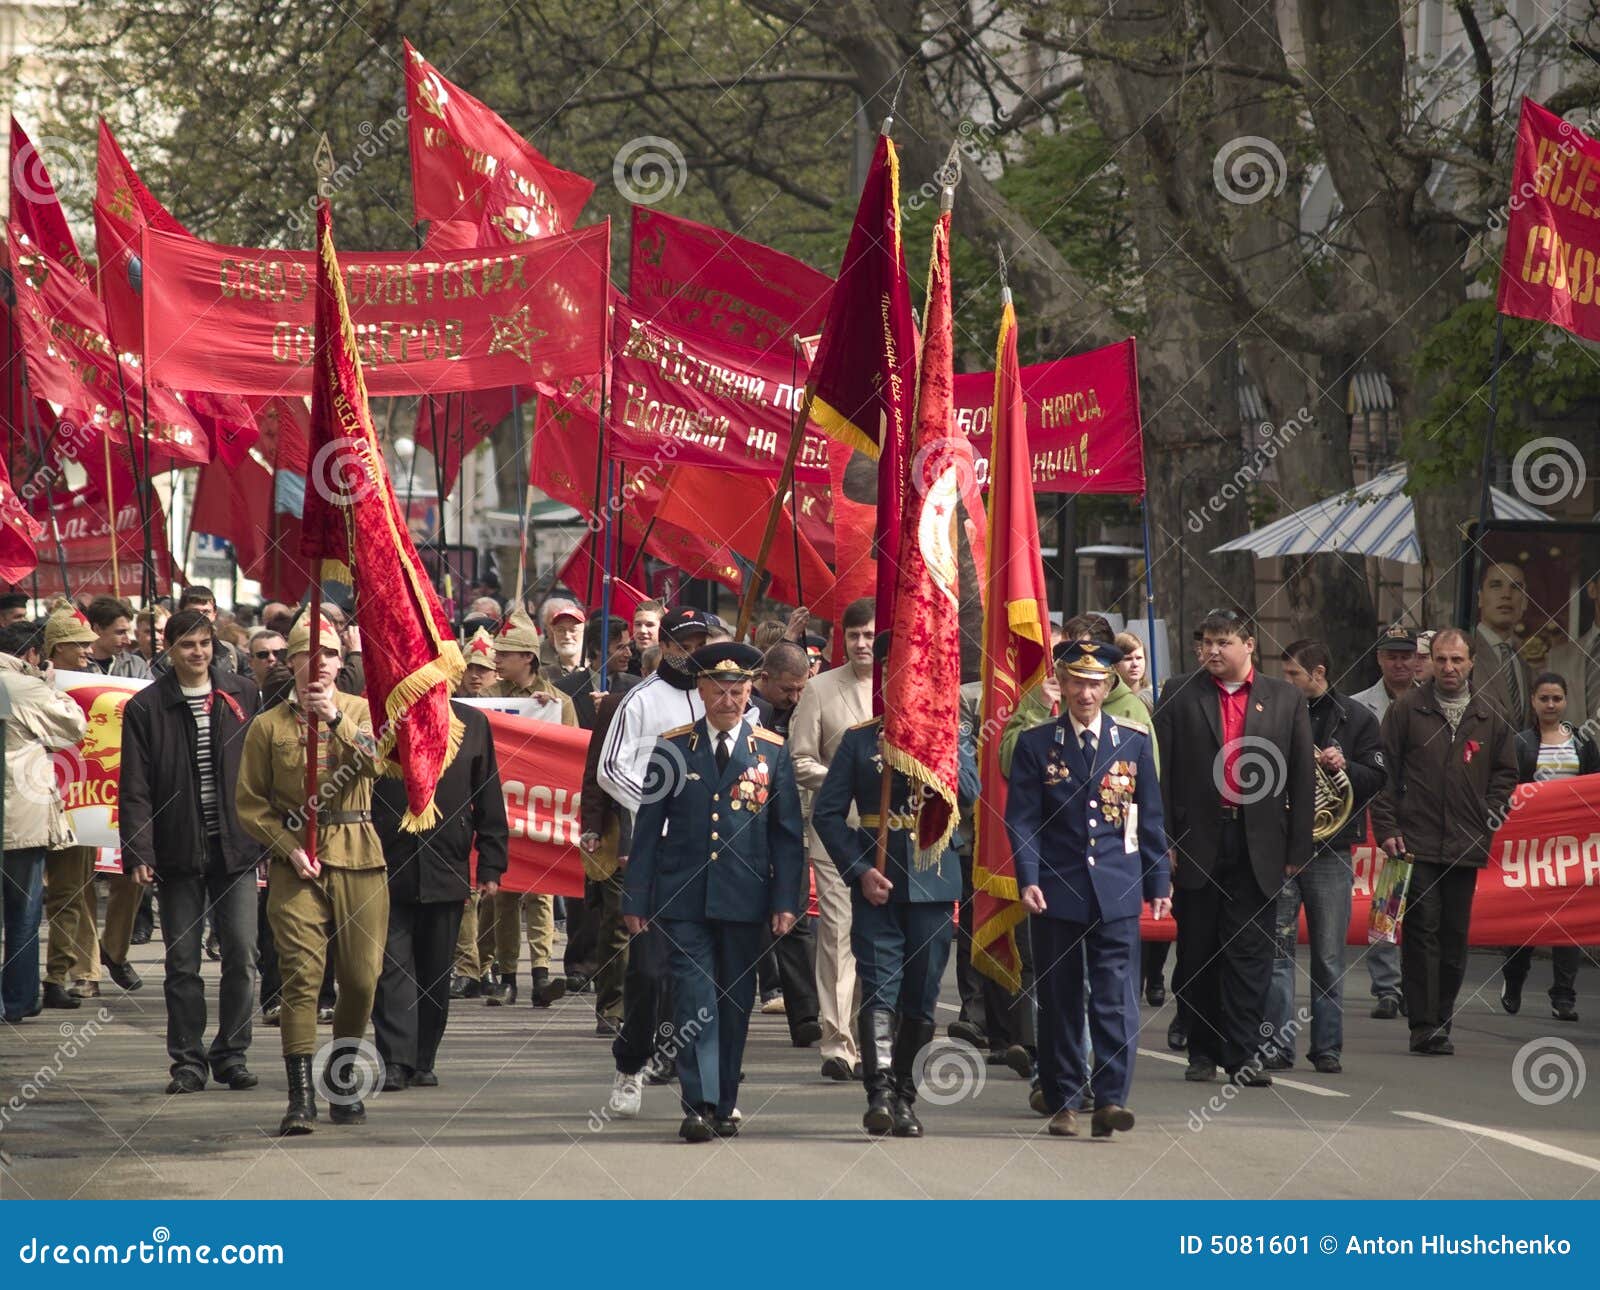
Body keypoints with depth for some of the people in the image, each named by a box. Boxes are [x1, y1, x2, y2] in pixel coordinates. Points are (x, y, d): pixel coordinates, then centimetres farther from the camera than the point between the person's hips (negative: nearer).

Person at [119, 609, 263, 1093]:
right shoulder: (146, 708, 0)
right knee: (182, 963, 3)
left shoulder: (243, 695, 6)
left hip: (236, 848, 1)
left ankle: (231, 1055, 11)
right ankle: (188, 1060, 10)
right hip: (180, 852, -1)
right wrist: (138, 853, -11)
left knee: (241, 958, 0)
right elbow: (135, 788, -2)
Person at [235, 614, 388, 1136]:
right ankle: (301, 1097, -14)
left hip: (358, 859, 2)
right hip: (296, 862, -2)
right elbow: (250, 802, 5)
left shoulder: (361, 712, 9)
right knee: (301, 974, -12)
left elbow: (373, 763, -10)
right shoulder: (268, 725, 6)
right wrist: (289, 848, -7)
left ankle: (341, 1078, 24)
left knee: (362, 978, 3)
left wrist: (336, 720, -22)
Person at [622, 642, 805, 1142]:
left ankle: (724, 1107, 17)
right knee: (695, 1000, -10)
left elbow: (789, 833, 6)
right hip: (683, 896, -1)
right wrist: (635, 900, 2)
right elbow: (647, 828, 6)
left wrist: (785, 901, -2)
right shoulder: (673, 748, 4)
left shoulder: (772, 751, 6)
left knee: (735, 1002, 7)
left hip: (744, 899, 1)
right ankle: (699, 1106, -13)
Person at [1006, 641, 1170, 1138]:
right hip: (1056, 891, 0)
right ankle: (1063, 1103, 10)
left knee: (1116, 998, -8)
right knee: (1059, 1001, 4)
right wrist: (1029, 880, -12)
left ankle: (1110, 1099, -9)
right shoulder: (1035, 743, 4)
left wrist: (1159, 884, 8)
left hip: (1117, 891, 0)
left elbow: (1151, 818, 11)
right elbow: (1022, 819, 0)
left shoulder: (1135, 740, 8)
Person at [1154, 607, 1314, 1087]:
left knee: (1250, 952, -3)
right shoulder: (1180, 700, 6)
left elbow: (1303, 777, 7)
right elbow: (1161, 774, 4)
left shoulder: (1285, 700, 7)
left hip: (1258, 847, -1)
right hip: (1197, 845, 1)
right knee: (1198, 954, 6)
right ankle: (1203, 1052, 14)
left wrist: (1296, 848, 2)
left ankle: (1243, 1053, -3)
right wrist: (1164, 842, -4)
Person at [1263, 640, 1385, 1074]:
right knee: (1277, 948, -3)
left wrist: (1344, 766, -15)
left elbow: (1377, 779, 2)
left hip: (1330, 849, -1)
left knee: (1329, 955, 4)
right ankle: (1277, 1044, 0)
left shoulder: (1355, 718, 5)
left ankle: (1327, 1046, 10)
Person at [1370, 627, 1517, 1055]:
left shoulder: (1491, 718, 10)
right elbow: (1385, 773, 4)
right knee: (1422, 932, -7)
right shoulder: (1407, 711, 4)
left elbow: (1506, 775, 15)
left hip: (1466, 847, 2)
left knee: (1455, 938, 6)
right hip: (1417, 844, -2)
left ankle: (1441, 1021, 15)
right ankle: (1424, 1026, -7)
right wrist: (1387, 828, -4)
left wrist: (1488, 819, 1)